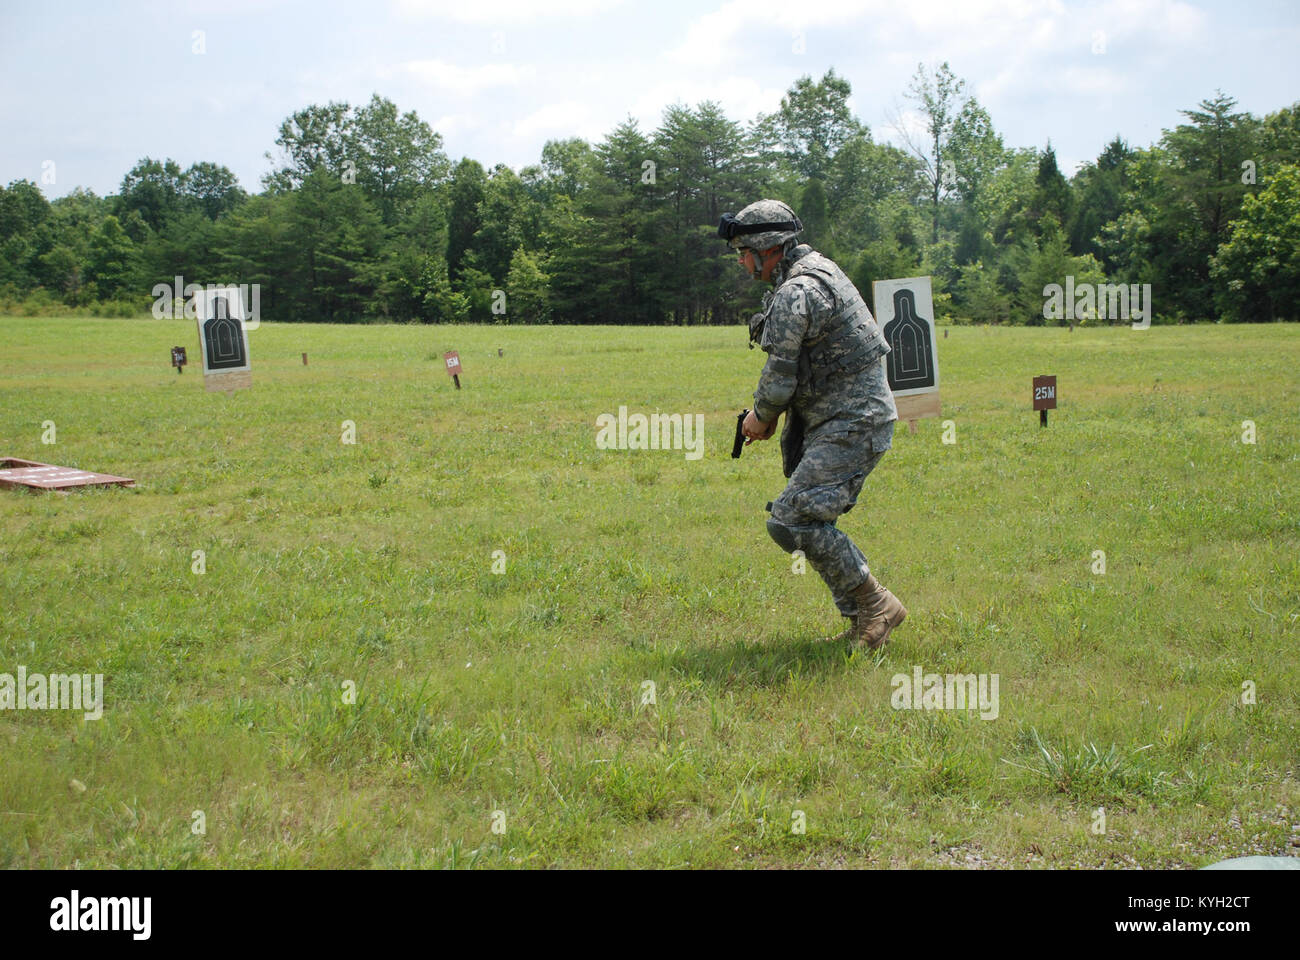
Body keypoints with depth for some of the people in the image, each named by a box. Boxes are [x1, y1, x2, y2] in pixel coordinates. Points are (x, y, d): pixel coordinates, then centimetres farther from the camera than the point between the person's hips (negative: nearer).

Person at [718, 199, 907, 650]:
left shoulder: (797, 291, -18)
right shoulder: (814, 272, 16)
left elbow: (780, 372, -17)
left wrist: (762, 417, 2)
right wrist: (768, 415, 13)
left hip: (852, 424, -11)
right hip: (841, 417, 11)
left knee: (794, 520, -16)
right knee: (812, 521, 12)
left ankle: (876, 605, -5)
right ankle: (863, 623, 17)